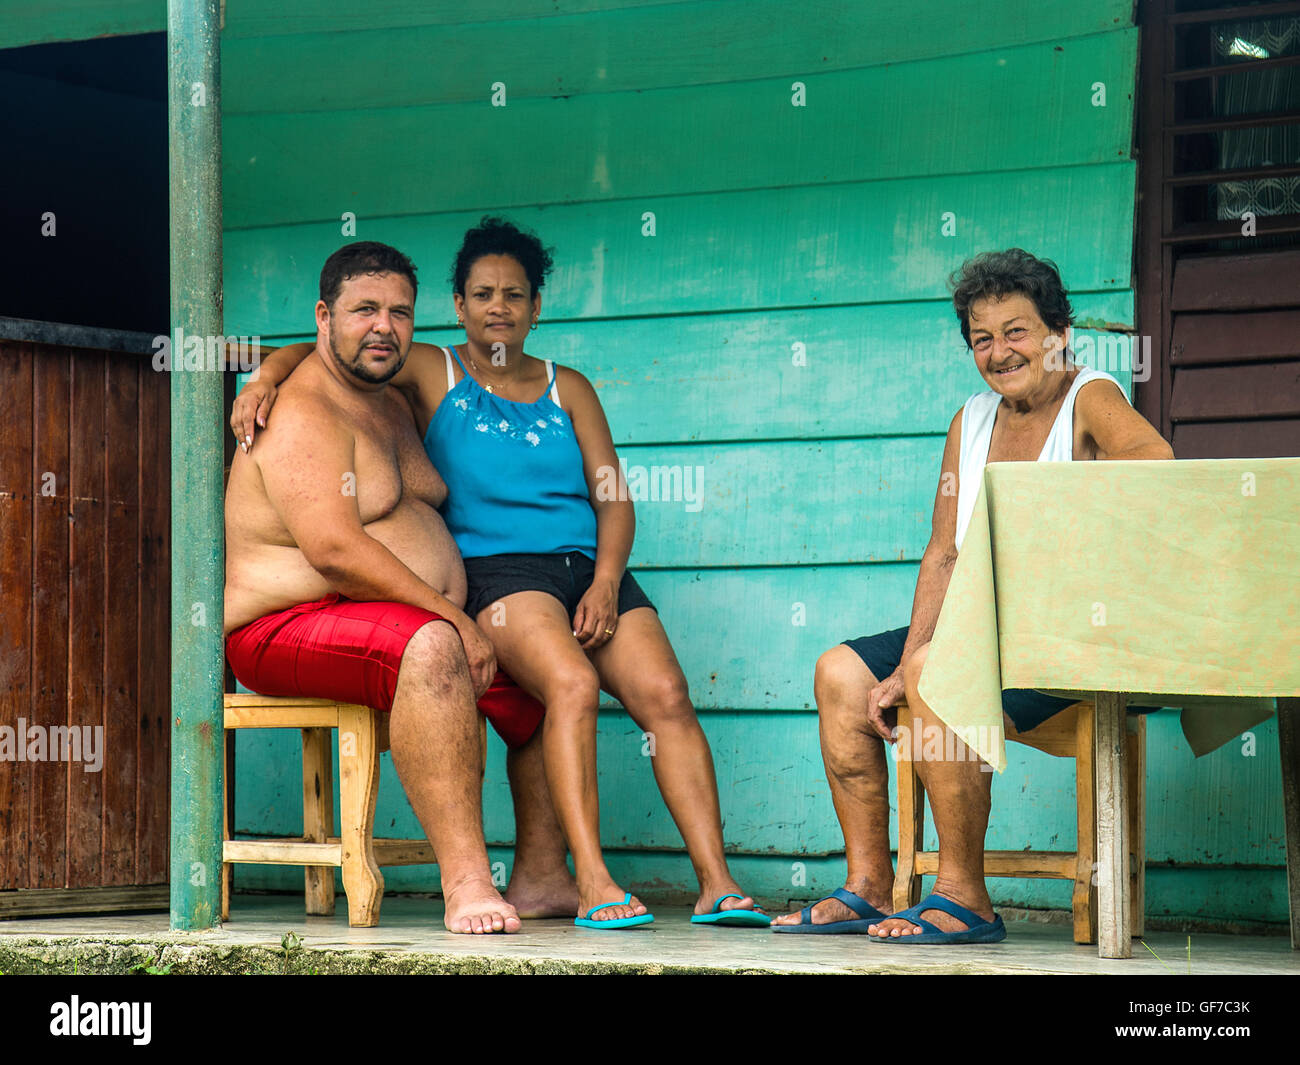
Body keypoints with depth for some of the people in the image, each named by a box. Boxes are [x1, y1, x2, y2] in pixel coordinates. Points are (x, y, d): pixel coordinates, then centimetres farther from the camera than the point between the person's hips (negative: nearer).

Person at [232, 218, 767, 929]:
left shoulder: (567, 389, 20)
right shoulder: (432, 374, 12)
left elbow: (613, 497, 13)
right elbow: (317, 354, 10)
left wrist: (605, 584, -4)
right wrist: (265, 380, -13)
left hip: (589, 569, 4)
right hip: (497, 569, -4)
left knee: (666, 695, -19)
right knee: (572, 683, -32)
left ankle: (716, 886, -22)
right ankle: (592, 884, -36)